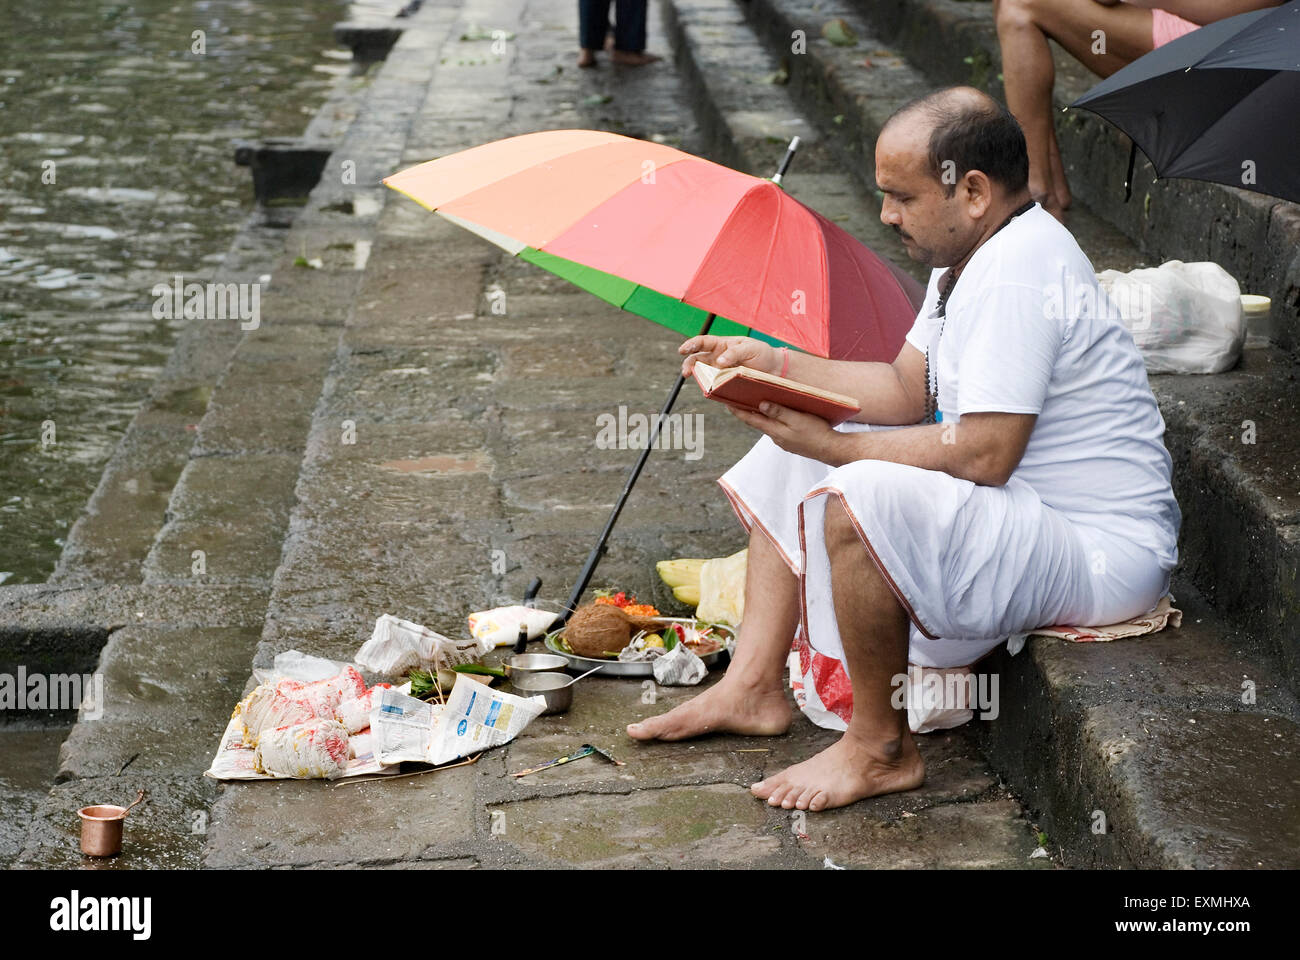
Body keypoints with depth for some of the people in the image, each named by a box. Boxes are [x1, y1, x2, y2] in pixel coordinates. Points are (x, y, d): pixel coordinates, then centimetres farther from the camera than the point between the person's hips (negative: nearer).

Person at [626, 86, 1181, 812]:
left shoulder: (1018, 269, -24)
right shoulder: (971, 252, 9)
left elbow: (984, 455, -29)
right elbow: (908, 391, 13)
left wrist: (832, 445, -20)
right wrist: (776, 364, 5)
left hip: (1100, 552, -11)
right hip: (1024, 508, 11)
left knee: (858, 500, -34)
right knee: (786, 459, 13)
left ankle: (881, 749, -14)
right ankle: (753, 687, 12)